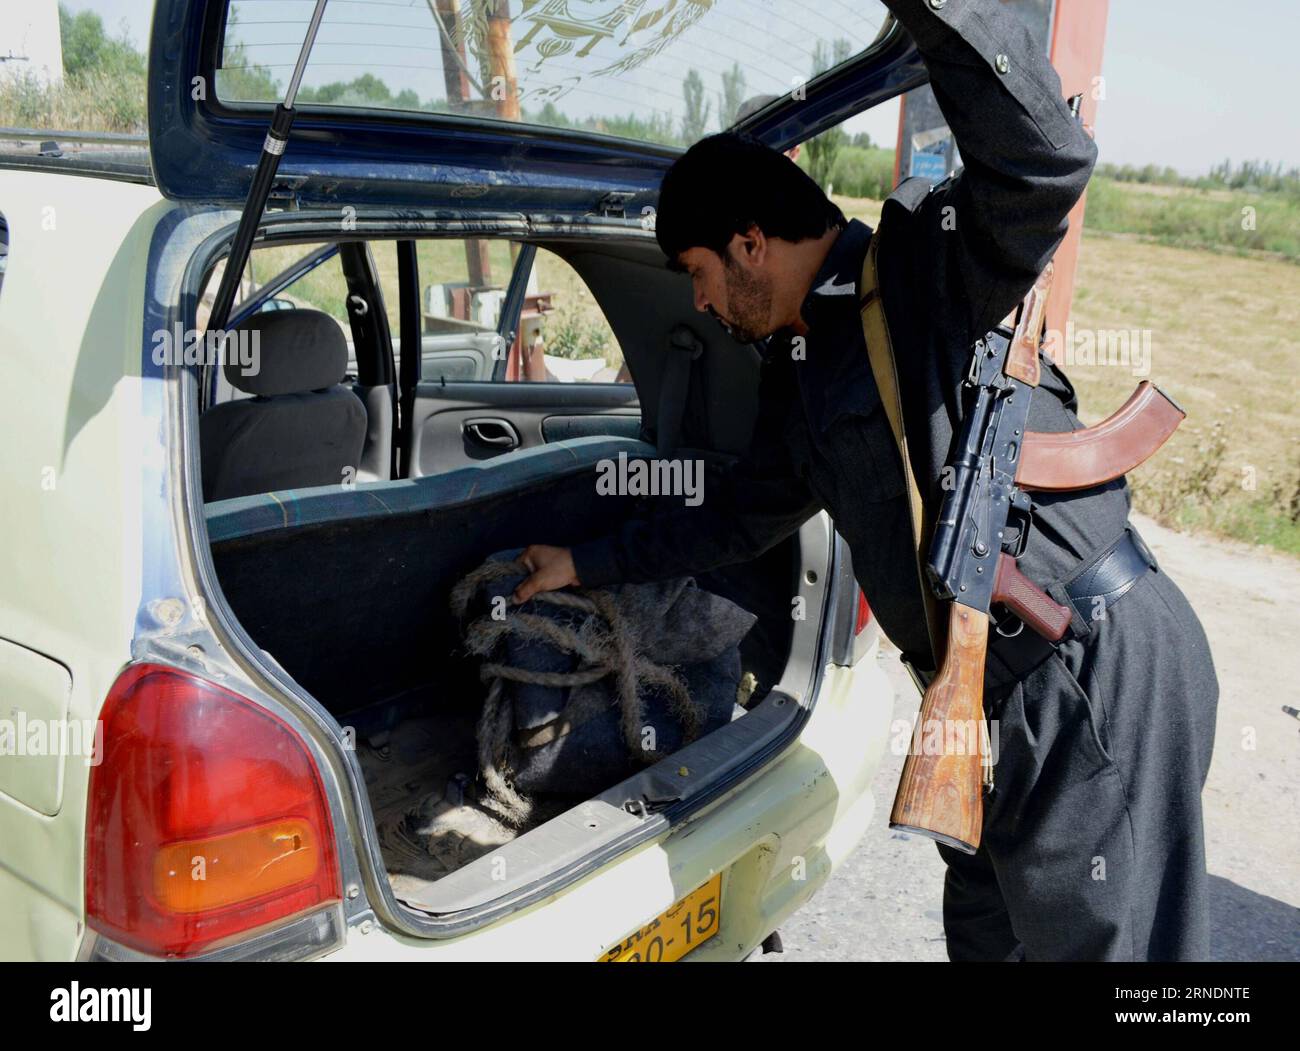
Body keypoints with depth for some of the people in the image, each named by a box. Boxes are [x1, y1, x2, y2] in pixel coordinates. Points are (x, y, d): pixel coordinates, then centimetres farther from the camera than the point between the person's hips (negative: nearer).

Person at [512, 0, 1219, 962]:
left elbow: (1045, 159, -29)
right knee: (986, 933, 23)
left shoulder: (927, 258, -9)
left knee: (1100, 942, 3)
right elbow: (743, 516, 25)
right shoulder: (797, 370, 15)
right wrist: (589, 564, 29)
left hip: (1101, 669, -9)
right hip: (1000, 699, 9)